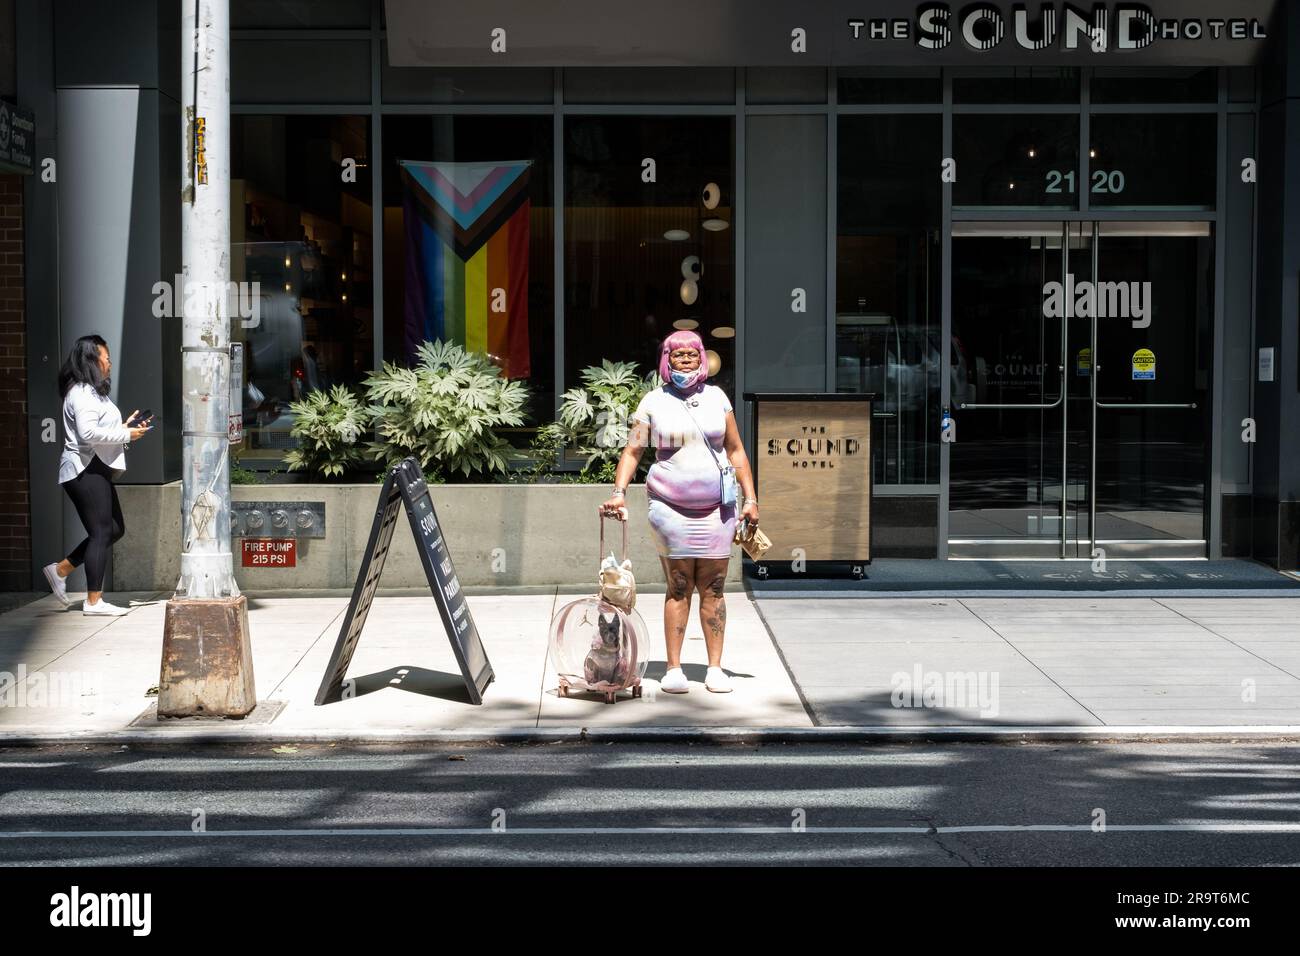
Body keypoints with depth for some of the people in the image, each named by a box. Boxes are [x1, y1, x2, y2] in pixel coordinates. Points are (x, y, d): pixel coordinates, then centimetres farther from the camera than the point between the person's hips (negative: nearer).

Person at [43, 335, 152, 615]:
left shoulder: (91, 392, 20)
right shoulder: (82, 393, -14)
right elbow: (88, 432, -25)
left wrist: (124, 427, 10)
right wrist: (126, 435, -16)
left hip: (96, 471, 11)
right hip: (85, 471, -11)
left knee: (115, 529, 13)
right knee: (101, 533, -7)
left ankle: (60, 570, 19)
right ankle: (94, 601, -2)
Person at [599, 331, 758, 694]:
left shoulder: (716, 397, 10)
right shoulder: (653, 402, 4)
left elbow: (736, 450, 12)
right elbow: (632, 452, 2)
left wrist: (750, 497, 7)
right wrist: (619, 492, -12)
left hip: (716, 509, 2)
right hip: (670, 508, -2)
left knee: (712, 589, 3)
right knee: (678, 588, -1)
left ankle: (715, 668, 9)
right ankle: (673, 668, 6)